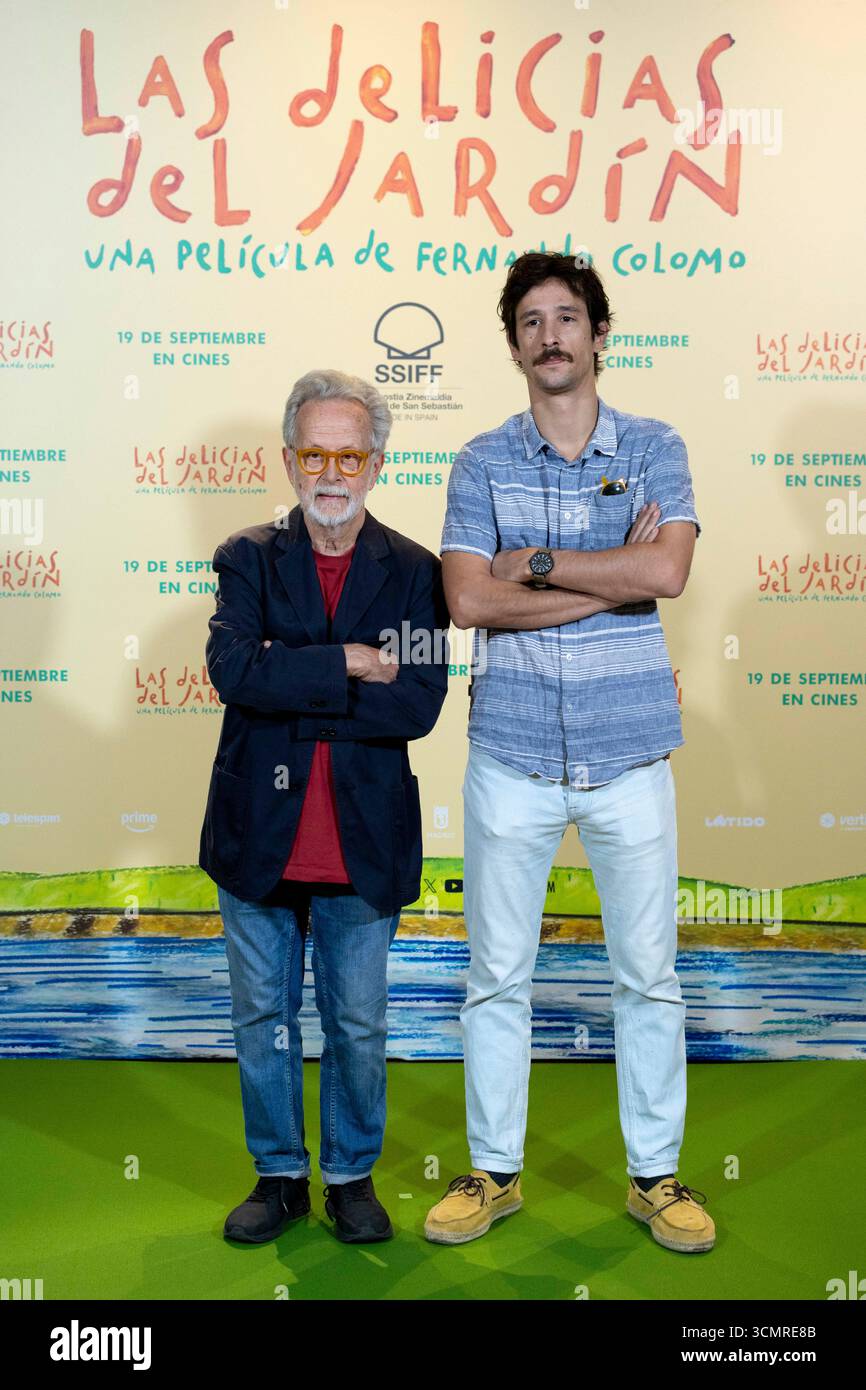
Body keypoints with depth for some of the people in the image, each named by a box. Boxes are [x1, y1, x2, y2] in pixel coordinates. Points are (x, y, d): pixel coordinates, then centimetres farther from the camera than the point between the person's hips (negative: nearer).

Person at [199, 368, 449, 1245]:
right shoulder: (248, 559, 1)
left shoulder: (413, 572, -1)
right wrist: (345, 665, -19)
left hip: (363, 841, -1)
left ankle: (352, 1175, 33)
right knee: (262, 1016, 14)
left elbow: (418, 704, -15)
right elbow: (233, 669, -17)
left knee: (358, 1024, 12)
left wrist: (288, 692, -16)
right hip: (259, 839, 1)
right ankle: (280, 1175, 34)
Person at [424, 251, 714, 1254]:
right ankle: (494, 1170, 26)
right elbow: (468, 600, -8)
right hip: (511, 754, 1)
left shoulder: (653, 448, 5)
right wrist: (611, 576, -10)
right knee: (496, 974, 9)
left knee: (648, 973, 8)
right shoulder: (482, 462, 5)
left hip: (629, 753, 0)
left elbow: (667, 573, -12)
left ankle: (654, 1175, 27)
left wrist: (537, 563, -9)